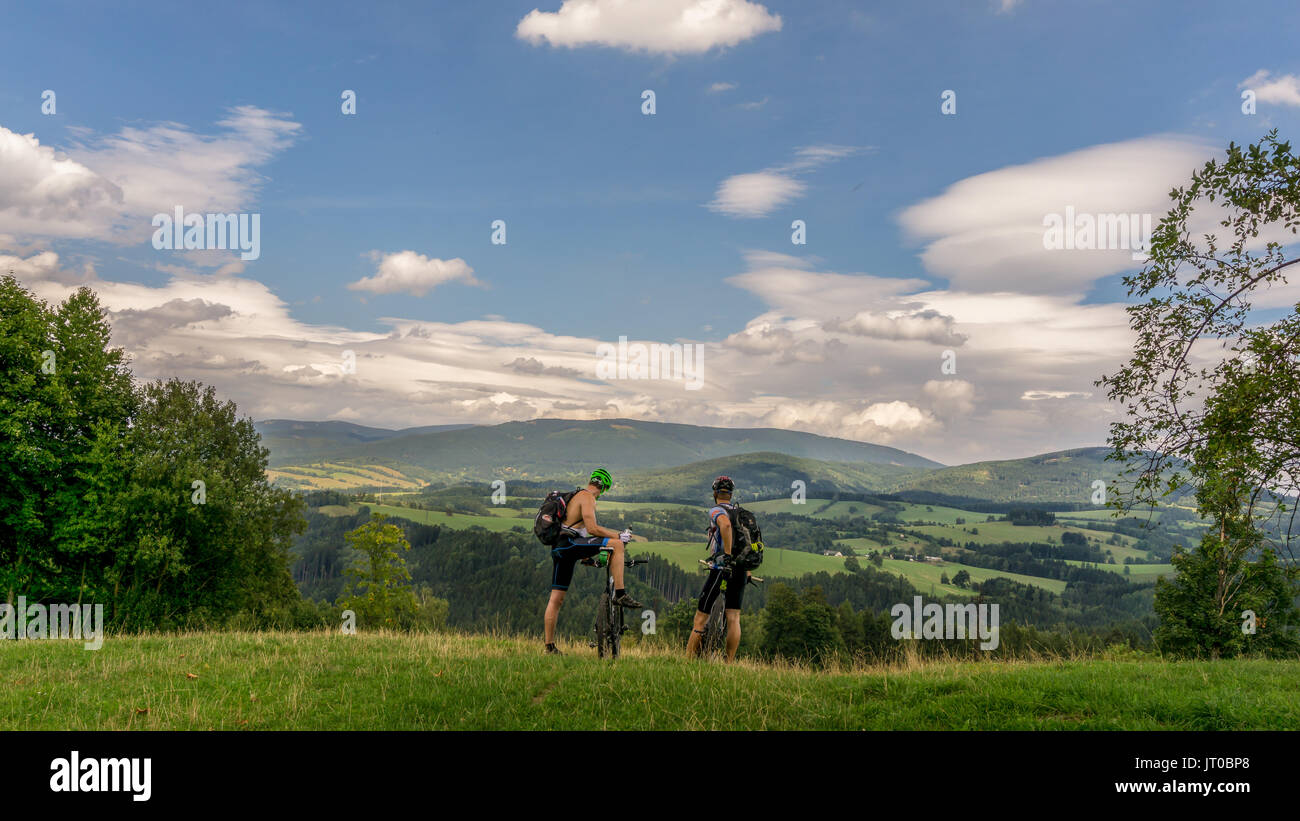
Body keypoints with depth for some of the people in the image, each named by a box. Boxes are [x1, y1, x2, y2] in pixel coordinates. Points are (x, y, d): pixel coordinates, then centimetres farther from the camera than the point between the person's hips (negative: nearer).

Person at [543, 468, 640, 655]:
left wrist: (586, 555, 39)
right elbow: (592, 528, -16)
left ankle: (549, 646, 12)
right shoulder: (587, 496, -4)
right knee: (617, 544, -14)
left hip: (558, 548, 10)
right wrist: (619, 536, -8)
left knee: (556, 598, 10)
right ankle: (620, 594, -17)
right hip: (569, 544, -10)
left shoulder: (574, 496, 26)